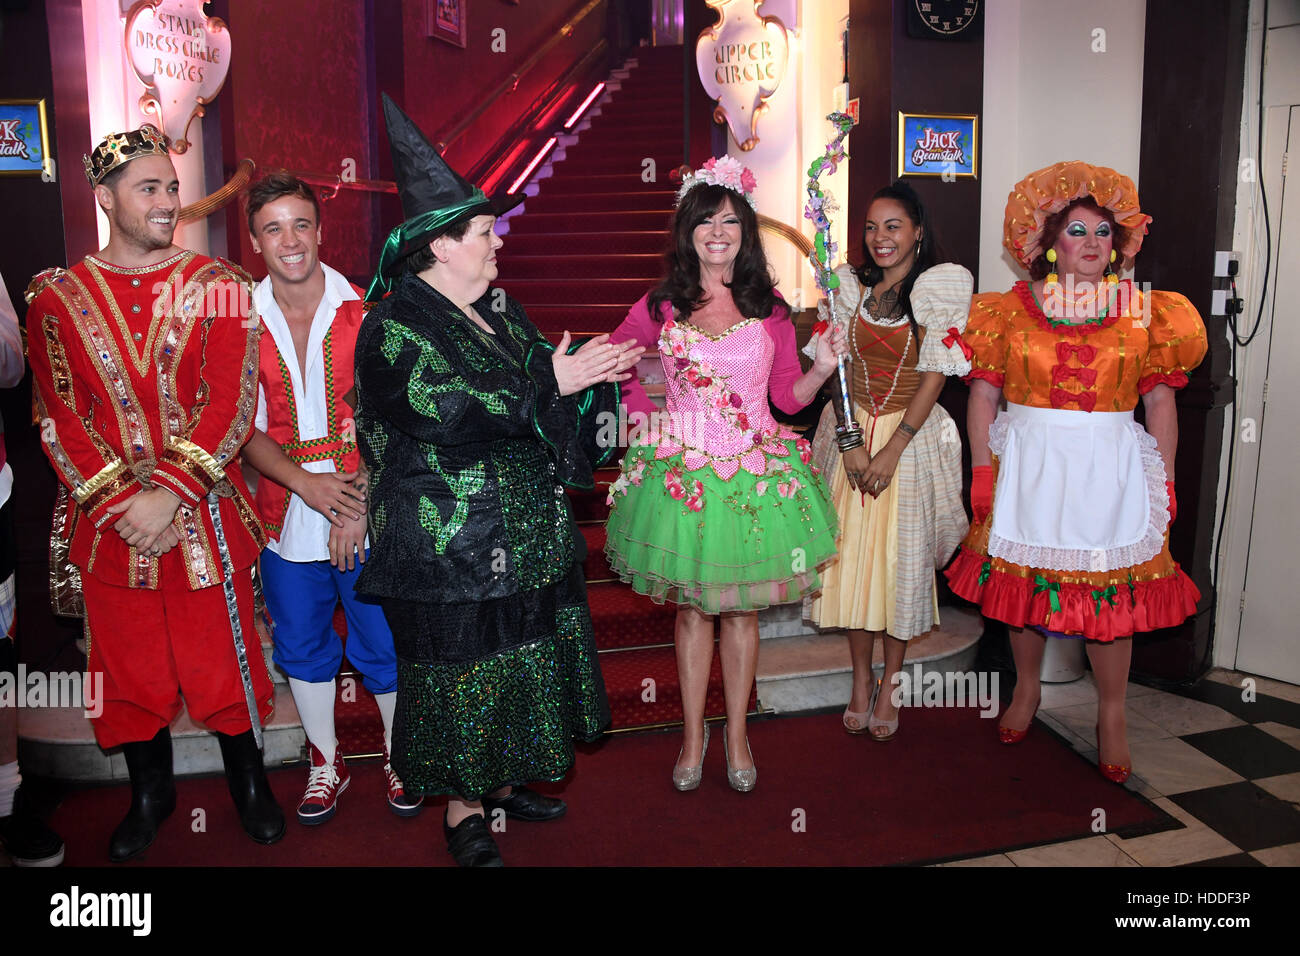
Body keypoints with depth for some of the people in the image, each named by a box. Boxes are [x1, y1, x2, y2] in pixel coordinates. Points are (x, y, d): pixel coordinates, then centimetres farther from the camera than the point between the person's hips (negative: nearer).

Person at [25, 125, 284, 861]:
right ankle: (150, 792, 35)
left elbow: (231, 402, -10)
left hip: (207, 515, -1)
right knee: (130, 666, 13)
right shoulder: (57, 298, 3)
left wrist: (169, 492, -19)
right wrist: (123, 503, -13)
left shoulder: (219, 285, -2)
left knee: (226, 655, 9)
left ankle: (248, 781, 31)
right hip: (110, 523, 2)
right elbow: (60, 418, -2)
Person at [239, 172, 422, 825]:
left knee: (384, 643, 7)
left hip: (368, 520, -2)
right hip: (287, 518, 2)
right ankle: (326, 764, 33)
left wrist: (357, 505, -14)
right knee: (301, 646, 13)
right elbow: (244, 429, 1)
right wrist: (305, 482, -15)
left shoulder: (364, 312, -5)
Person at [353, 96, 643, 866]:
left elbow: (544, 392, 17)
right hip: (450, 542, -8)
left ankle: (500, 777, 35)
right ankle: (464, 810, 21)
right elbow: (449, 409, -27)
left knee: (522, 658, 16)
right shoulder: (394, 329, -14)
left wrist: (595, 377, -3)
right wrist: (550, 382, -24)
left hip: (529, 535, 8)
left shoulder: (498, 311, 11)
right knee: (463, 672, 3)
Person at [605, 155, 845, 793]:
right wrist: (648, 416, 6)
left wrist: (824, 366, -12)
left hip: (755, 471, 0)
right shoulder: (661, 307, 0)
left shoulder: (768, 309, 2)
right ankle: (693, 734, 24)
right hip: (682, 470, 0)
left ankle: (736, 735, 24)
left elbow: (789, 396, 5)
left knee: (741, 607, 8)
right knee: (692, 607, 8)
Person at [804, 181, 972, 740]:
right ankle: (860, 681, 21)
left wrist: (891, 450, -14)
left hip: (912, 438, -2)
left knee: (903, 558, 2)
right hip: (851, 434, 3)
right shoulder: (849, 285, 5)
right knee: (851, 554, 4)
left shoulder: (941, 285, -4)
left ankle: (889, 687, 18)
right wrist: (849, 442, -9)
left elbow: (935, 374, -8)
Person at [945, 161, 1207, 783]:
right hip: (1029, 467, 0)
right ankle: (1027, 688, 33)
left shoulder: (1144, 313, 5)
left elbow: (1160, 403, 7)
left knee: (1112, 589, 3)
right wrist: (983, 471, -2)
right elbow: (984, 394, 3)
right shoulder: (1010, 309, 2)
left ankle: (1111, 716, 20)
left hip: (1110, 470, 0)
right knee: (1024, 580, 9)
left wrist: (1165, 480, 4)